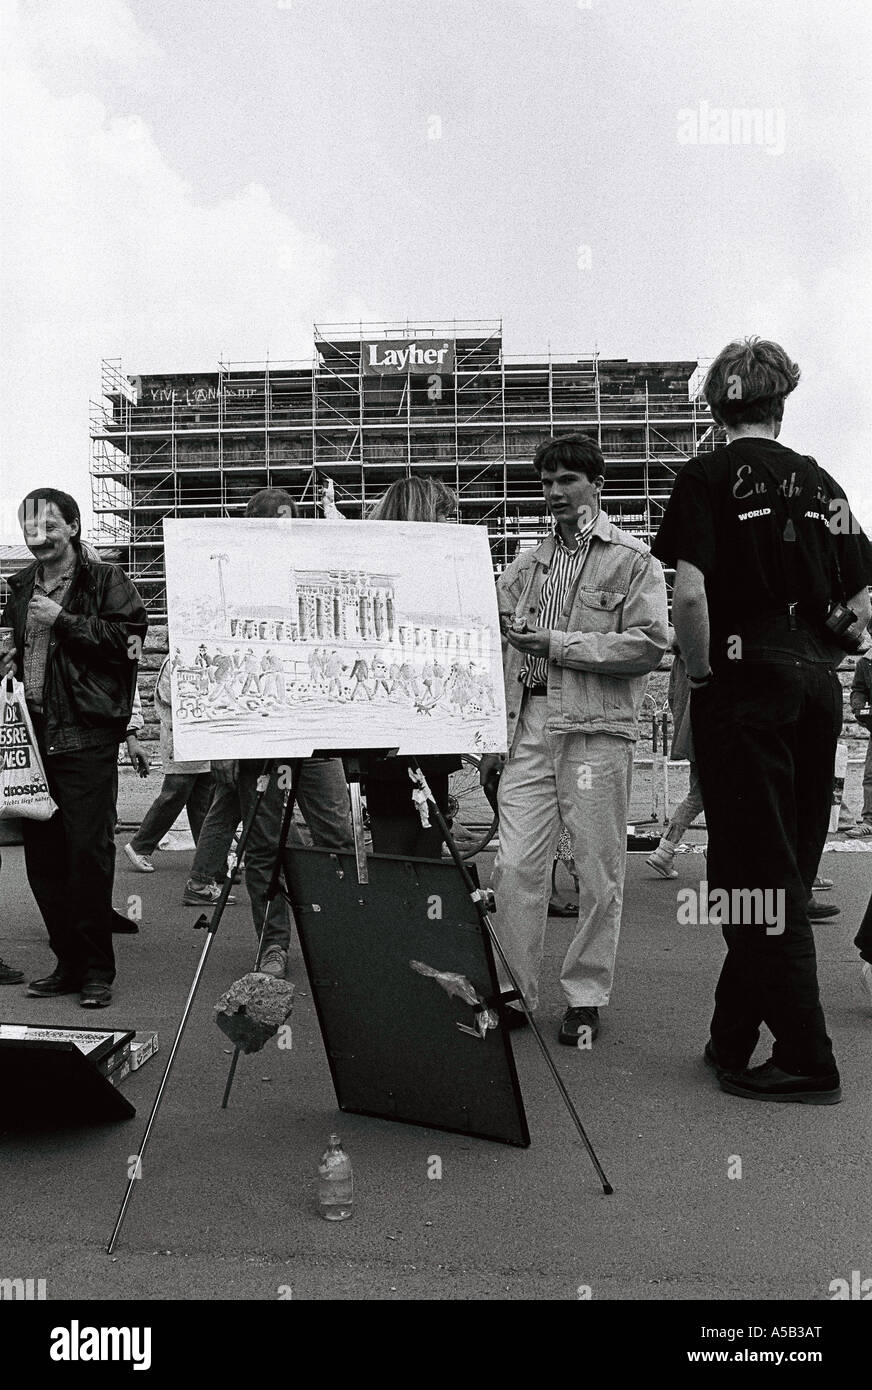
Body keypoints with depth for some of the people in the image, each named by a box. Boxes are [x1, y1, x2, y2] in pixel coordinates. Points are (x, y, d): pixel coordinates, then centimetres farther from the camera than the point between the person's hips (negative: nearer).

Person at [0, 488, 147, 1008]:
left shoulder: (106, 581, 1)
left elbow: (130, 639, -13)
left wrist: (63, 621, -13)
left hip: (87, 739, -6)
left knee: (89, 853, -5)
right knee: (43, 857, 8)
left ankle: (97, 970, 6)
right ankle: (68, 963, 19)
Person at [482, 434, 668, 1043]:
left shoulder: (635, 560, 5)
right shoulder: (526, 565, 18)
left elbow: (650, 644, -7)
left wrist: (558, 643, -11)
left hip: (598, 730, -3)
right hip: (529, 726, 4)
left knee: (598, 873, 2)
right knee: (515, 866, -1)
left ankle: (586, 999, 16)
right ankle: (514, 992, 11)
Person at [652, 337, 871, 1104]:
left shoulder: (709, 475, -4)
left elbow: (689, 593, -18)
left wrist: (701, 669, -5)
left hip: (744, 684, -6)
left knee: (757, 873, 0)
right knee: (788, 868, 12)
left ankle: (805, 1061, 4)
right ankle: (735, 1037, 24)